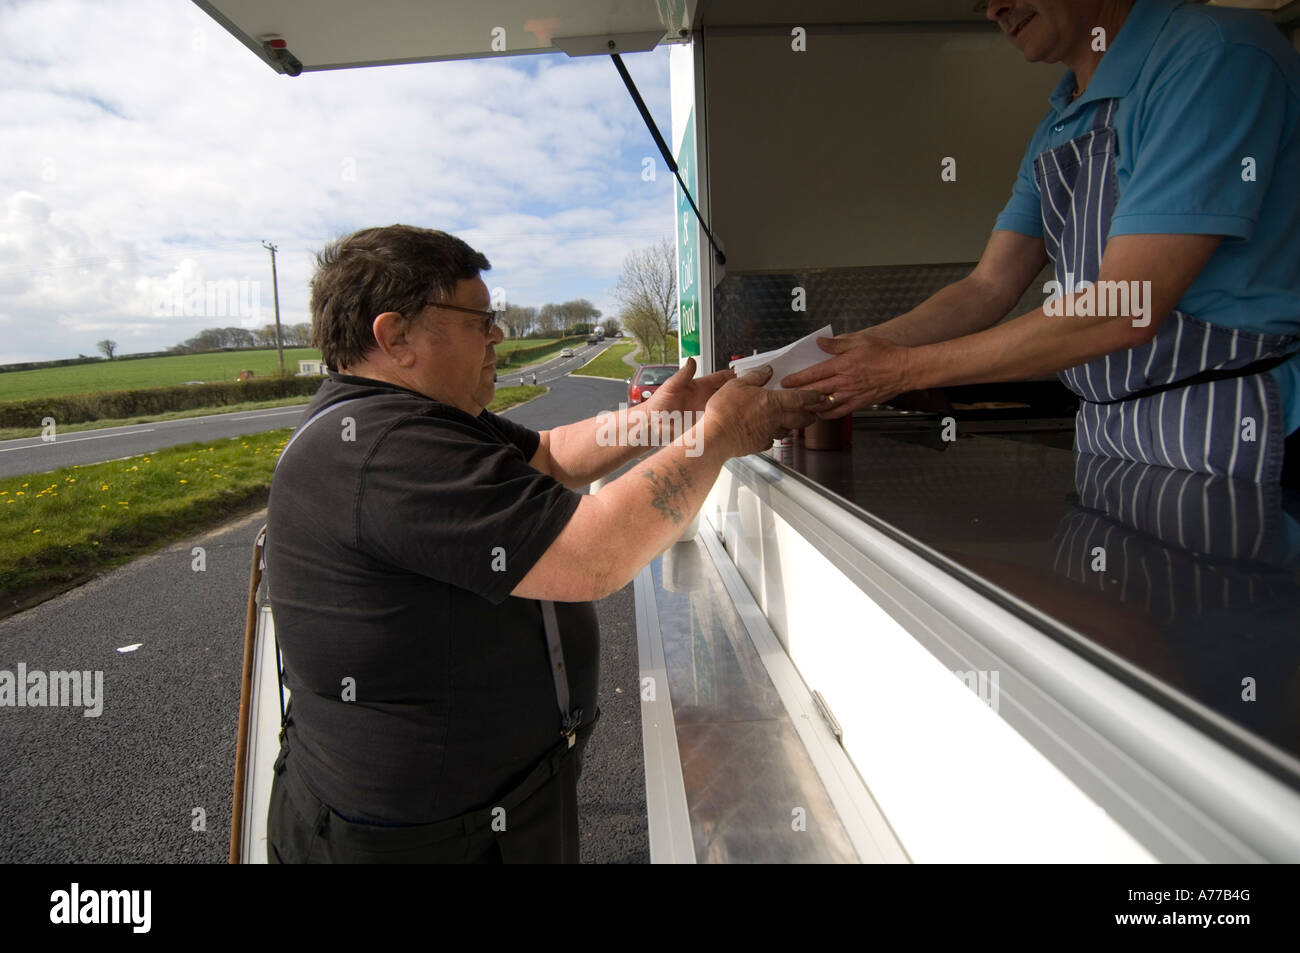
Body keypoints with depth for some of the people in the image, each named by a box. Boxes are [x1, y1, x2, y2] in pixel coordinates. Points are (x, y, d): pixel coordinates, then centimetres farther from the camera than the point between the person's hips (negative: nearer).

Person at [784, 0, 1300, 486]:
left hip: (1234, 439, -7)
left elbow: (1125, 313, -22)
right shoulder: (1054, 131, 12)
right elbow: (988, 289, 9)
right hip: (1106, 437, 7)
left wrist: (905, 368, -18)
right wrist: (851, 349, -4)